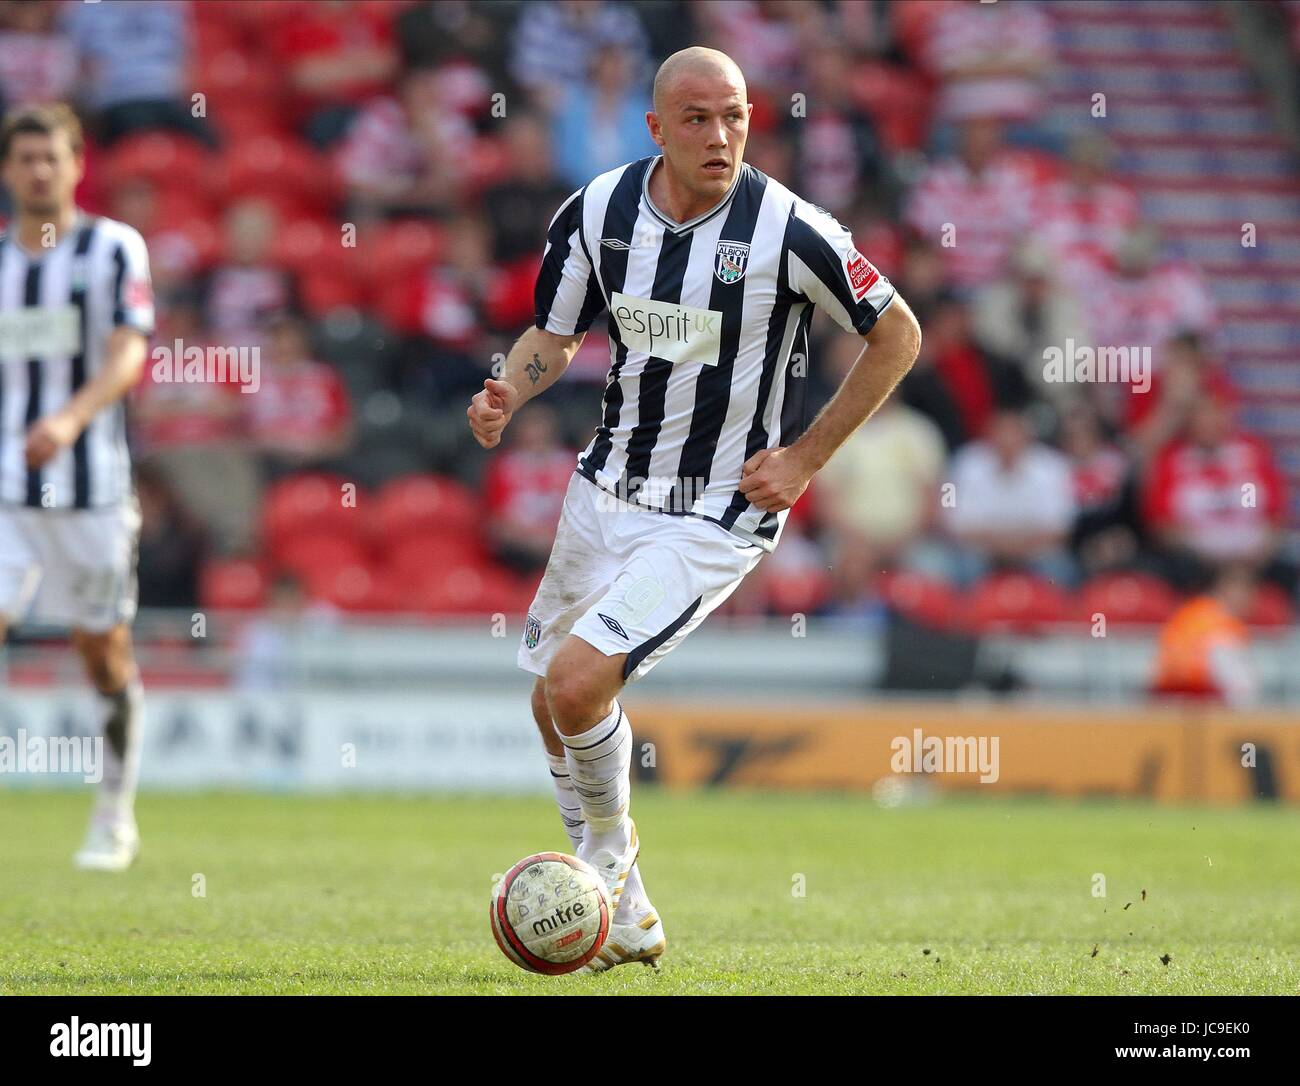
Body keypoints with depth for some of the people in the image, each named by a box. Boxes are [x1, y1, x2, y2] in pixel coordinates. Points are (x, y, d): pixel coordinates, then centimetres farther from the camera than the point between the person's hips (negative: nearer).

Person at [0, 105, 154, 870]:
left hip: (92, 483, -2)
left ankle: (116, 819, 22)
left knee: (104, 653, 5)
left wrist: (71, 417, -29)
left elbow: (129, 354, -13)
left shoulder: (115, 248, -1)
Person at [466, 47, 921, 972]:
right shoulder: (597, 212, -5)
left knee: (576, 684, -21)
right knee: (555, 705, 13)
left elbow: (898, 336, -6)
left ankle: (608, 855, 9)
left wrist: (807, 457, -8)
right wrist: (511, 392, -12)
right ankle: (623, 922, 33)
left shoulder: (788, 230, -18)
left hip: (717, 516, -6)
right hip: (607, 490, 6)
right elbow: (556, 335, 10)